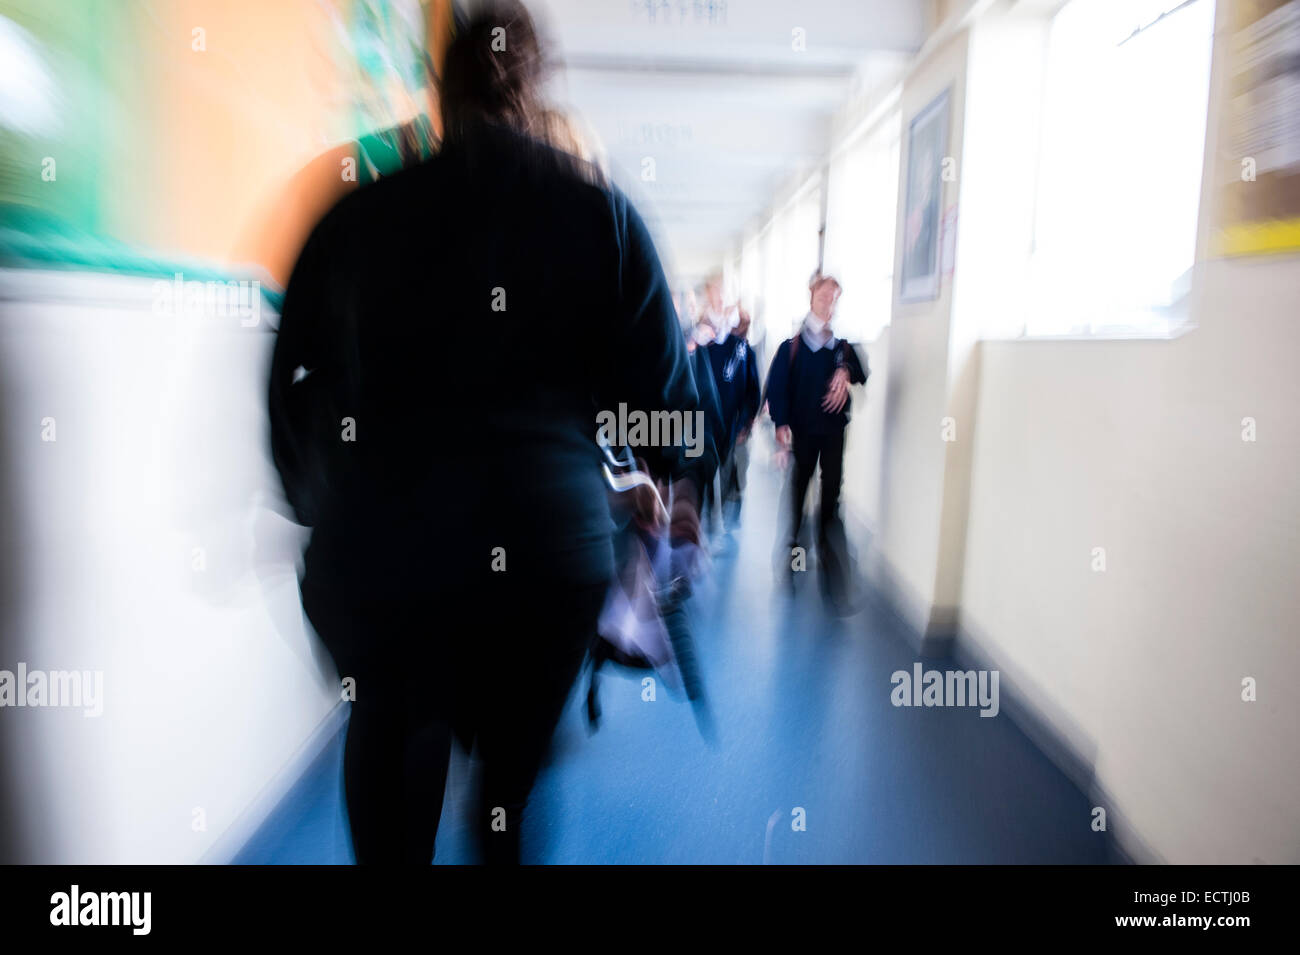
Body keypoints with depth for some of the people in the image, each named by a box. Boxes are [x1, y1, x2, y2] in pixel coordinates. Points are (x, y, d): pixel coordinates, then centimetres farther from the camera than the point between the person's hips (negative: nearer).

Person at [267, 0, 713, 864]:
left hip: (371, 546, 1)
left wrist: (322, 507, 21)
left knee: (390, 732, 26)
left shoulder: (357, 213, 4)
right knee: (515, 763, 19)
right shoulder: (601, 213, 0)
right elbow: (660, 382, 1)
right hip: (546, 544, 0)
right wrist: (688, 478, 20)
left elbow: (292, 383, 7)